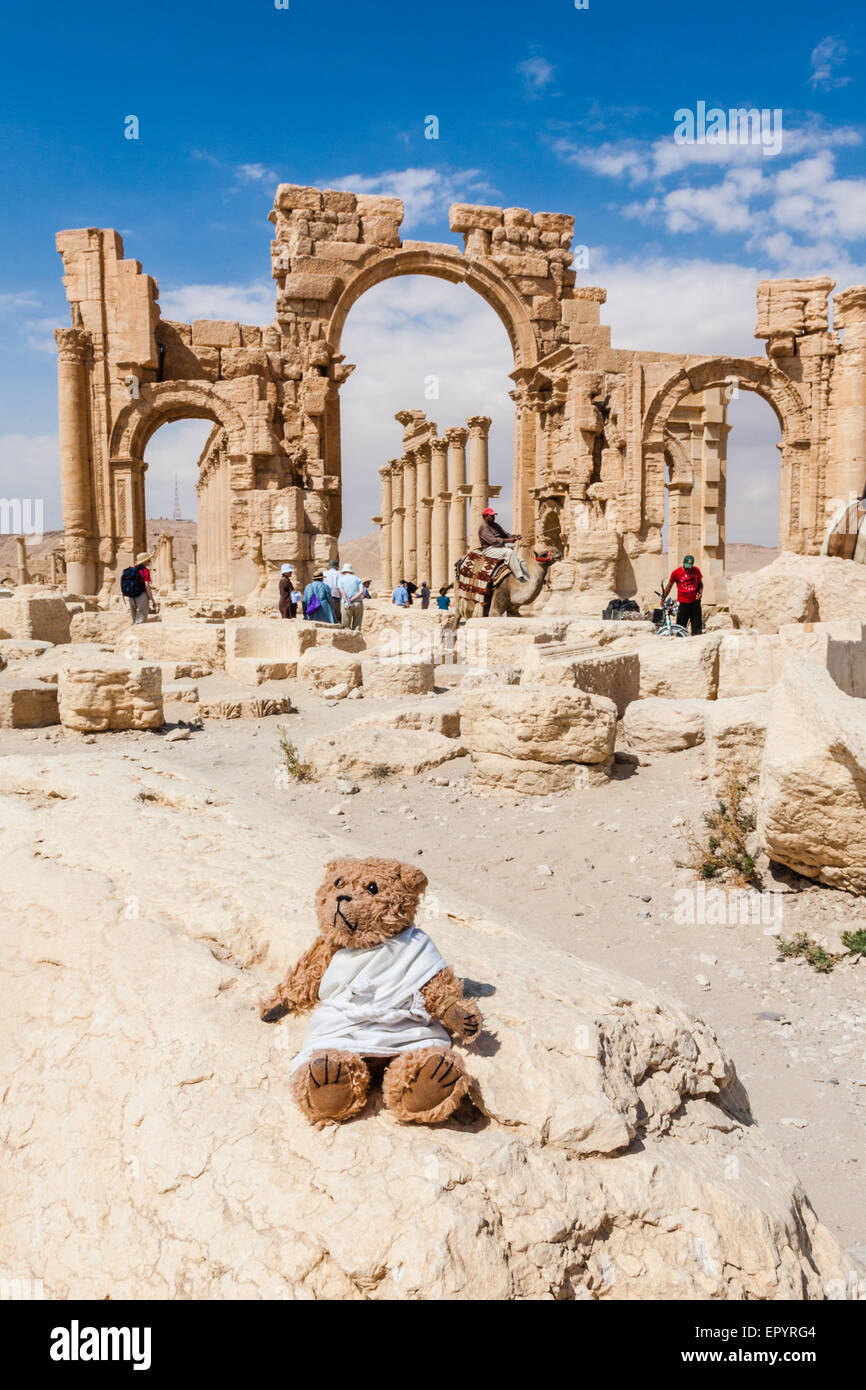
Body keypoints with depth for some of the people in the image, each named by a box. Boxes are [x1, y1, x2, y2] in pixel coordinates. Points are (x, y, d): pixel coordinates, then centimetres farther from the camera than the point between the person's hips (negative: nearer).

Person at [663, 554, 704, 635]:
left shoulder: (696, 570, 4)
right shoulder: (677, 572, -4)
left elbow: (700, 583, 18)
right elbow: (669, 586, 5)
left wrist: (700, 592, -1)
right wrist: (663, 598, 2)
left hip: (695, 602, 3)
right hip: (683, 603, -3)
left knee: (697, 625, 7)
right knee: (681, 625, -6)